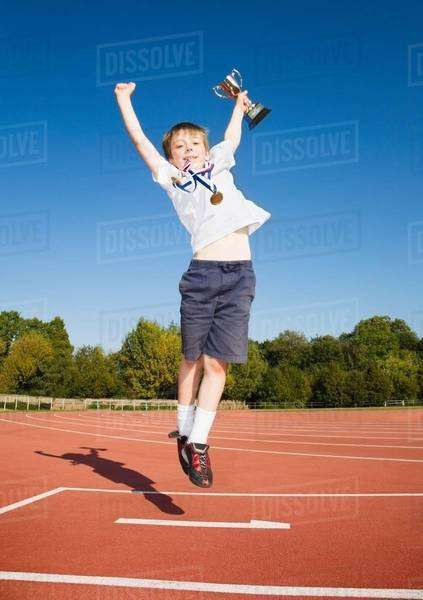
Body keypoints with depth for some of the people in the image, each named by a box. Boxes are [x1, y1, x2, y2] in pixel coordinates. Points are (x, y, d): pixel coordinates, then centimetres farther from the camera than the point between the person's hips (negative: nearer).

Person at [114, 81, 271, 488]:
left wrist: (239, 105, 57)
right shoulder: (170, 178, 16)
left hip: (241, 274, 2)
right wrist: (124, 99, 28)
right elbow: (139, 139, 19)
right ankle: (184, 431, 24)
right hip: (202, 272, -2)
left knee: (218, 360, -1)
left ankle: (198, 443, 4)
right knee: (193, 357, 6)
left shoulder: (218, 165, 25)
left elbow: (231, 137, 44)